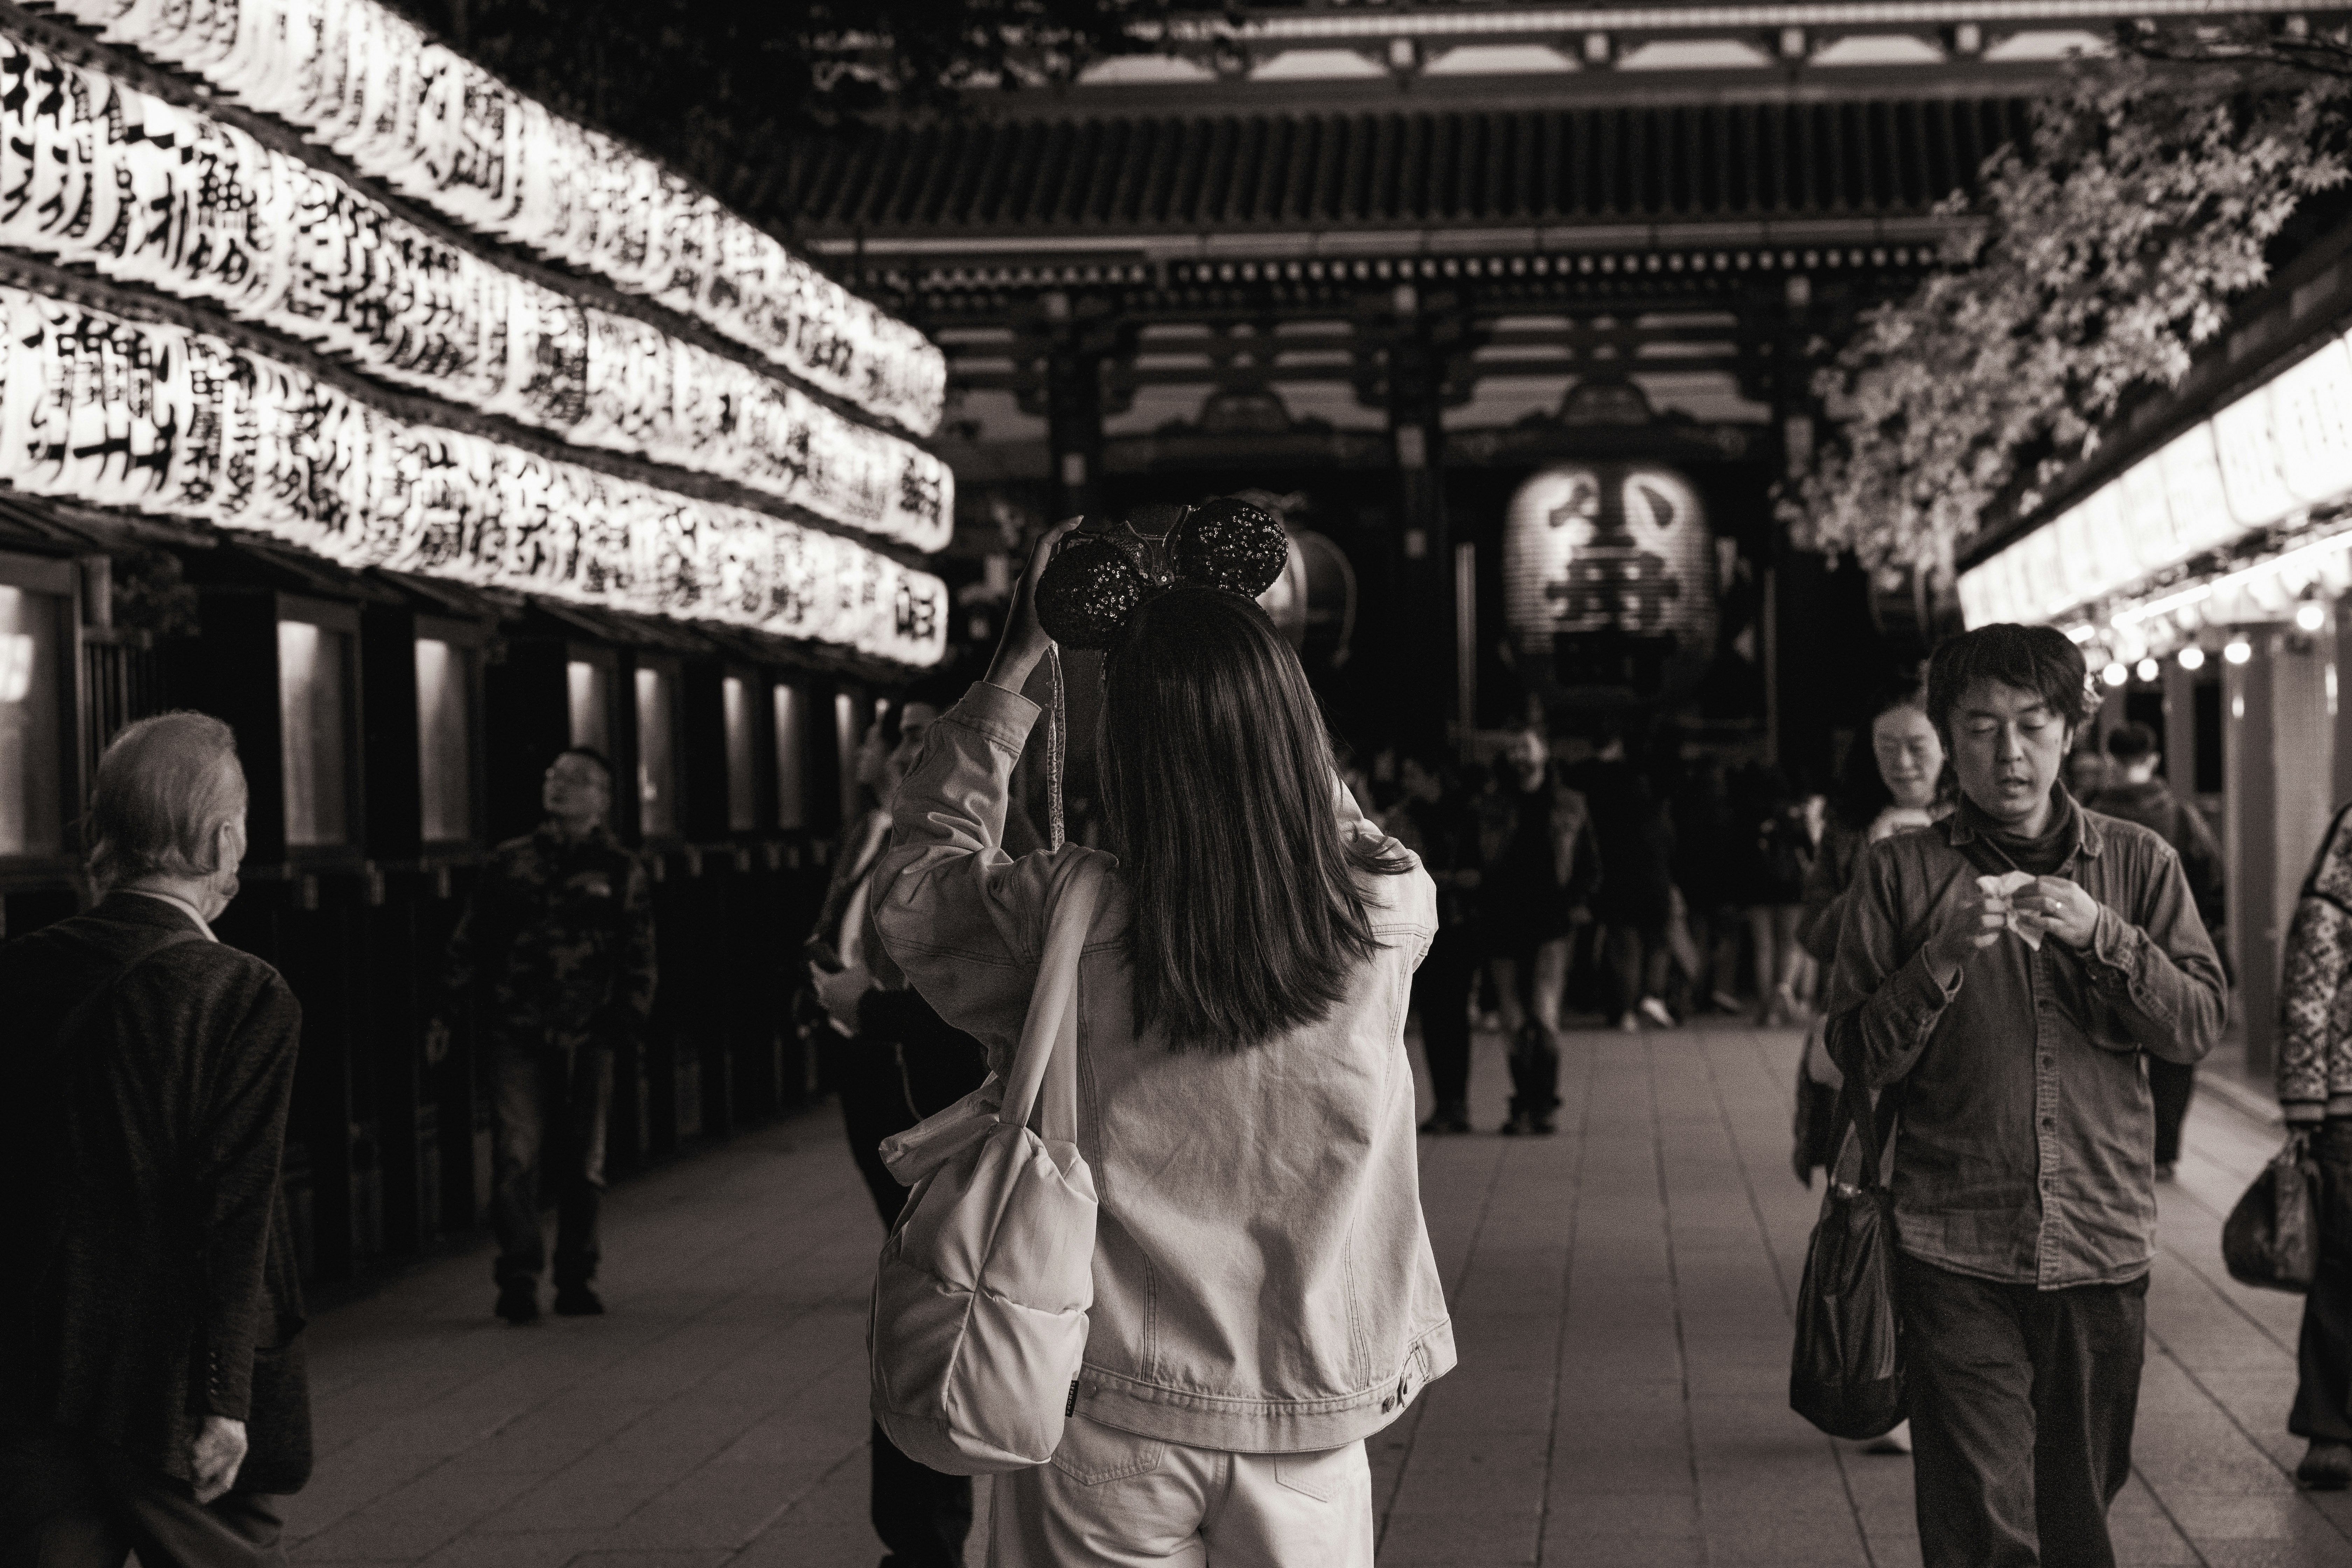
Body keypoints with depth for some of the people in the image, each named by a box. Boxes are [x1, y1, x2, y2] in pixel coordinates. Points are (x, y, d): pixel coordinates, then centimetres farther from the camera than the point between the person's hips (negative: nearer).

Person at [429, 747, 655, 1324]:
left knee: (581, 1166, 7)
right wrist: (444, 1012, 7)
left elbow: (638, 957, 6)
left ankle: (577, 1280, 19)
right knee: (518, 1157, -11)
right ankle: (518, 1278, -8)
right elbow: (469, 942, 12)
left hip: (586, 1039, 0)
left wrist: (631, 1018, -4)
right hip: (517, 1033, 0)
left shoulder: (621, 870, 7)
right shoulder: (509, 863, 9)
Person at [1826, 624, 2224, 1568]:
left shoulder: (2138, 864, 8)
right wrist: (1947, 951, -16)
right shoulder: (1900, 871, 3)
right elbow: (1860, 1058, -1)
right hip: (1957, 1252, -2)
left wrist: (2101, 937, -15)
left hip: (2102, 1242, 2)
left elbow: (2199, 1026, 0)